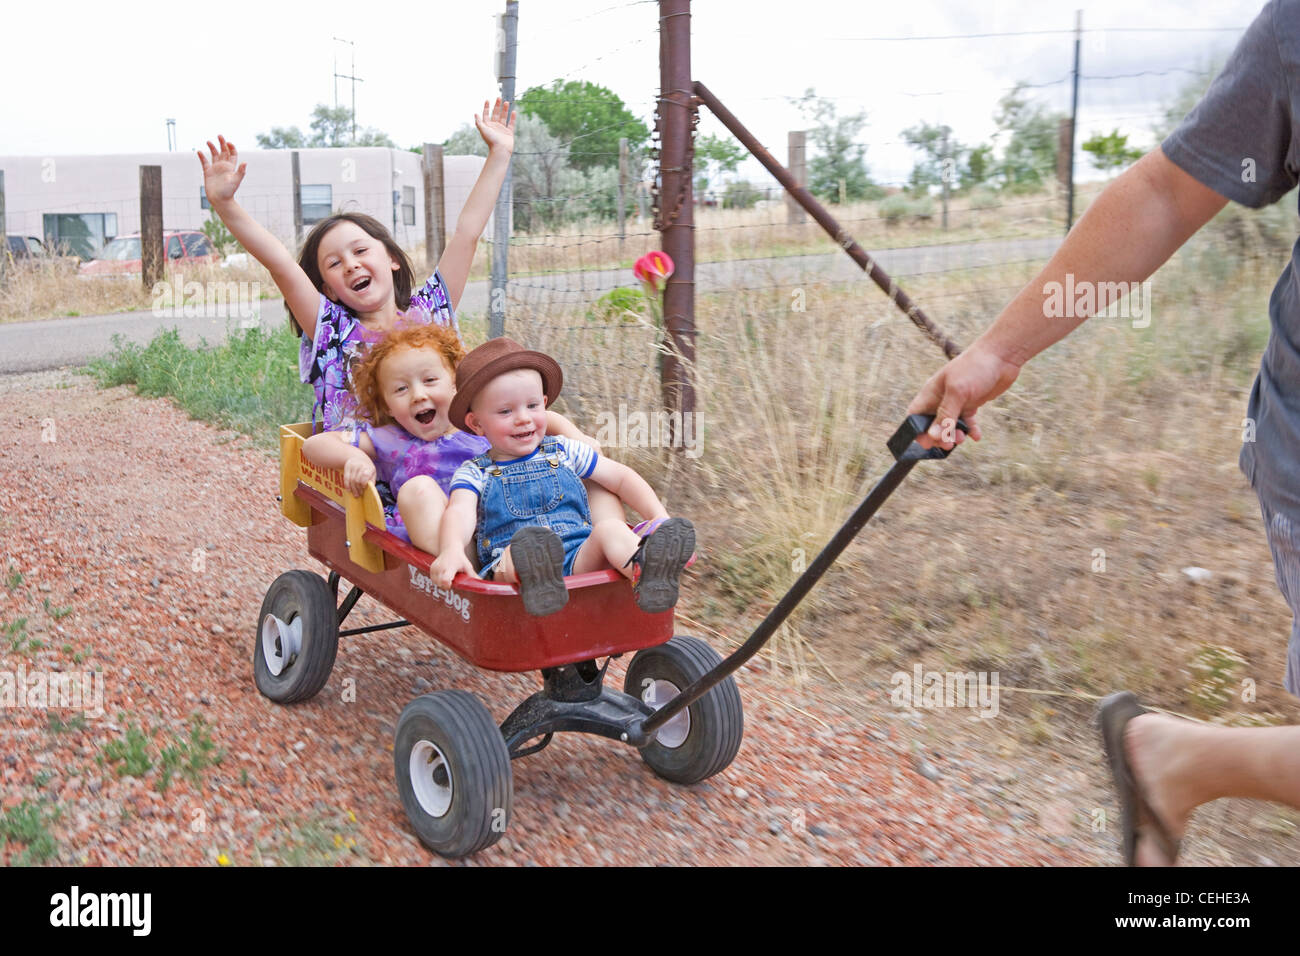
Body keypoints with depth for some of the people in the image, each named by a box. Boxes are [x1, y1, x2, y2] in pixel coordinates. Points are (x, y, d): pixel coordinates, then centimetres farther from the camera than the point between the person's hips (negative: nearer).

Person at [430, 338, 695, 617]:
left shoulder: (563, 452, 19)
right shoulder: (475, 473, 10)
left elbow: (620, 477, 20)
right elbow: (459, 511, -10)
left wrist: (660, 518, 4)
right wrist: (451, 550, -35)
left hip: (580, 560, 3)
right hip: (509, 570, -2)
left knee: (609, 527, -26)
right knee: (521, 547, -35)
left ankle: (649, 572, -57)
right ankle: (535, 582, -70)